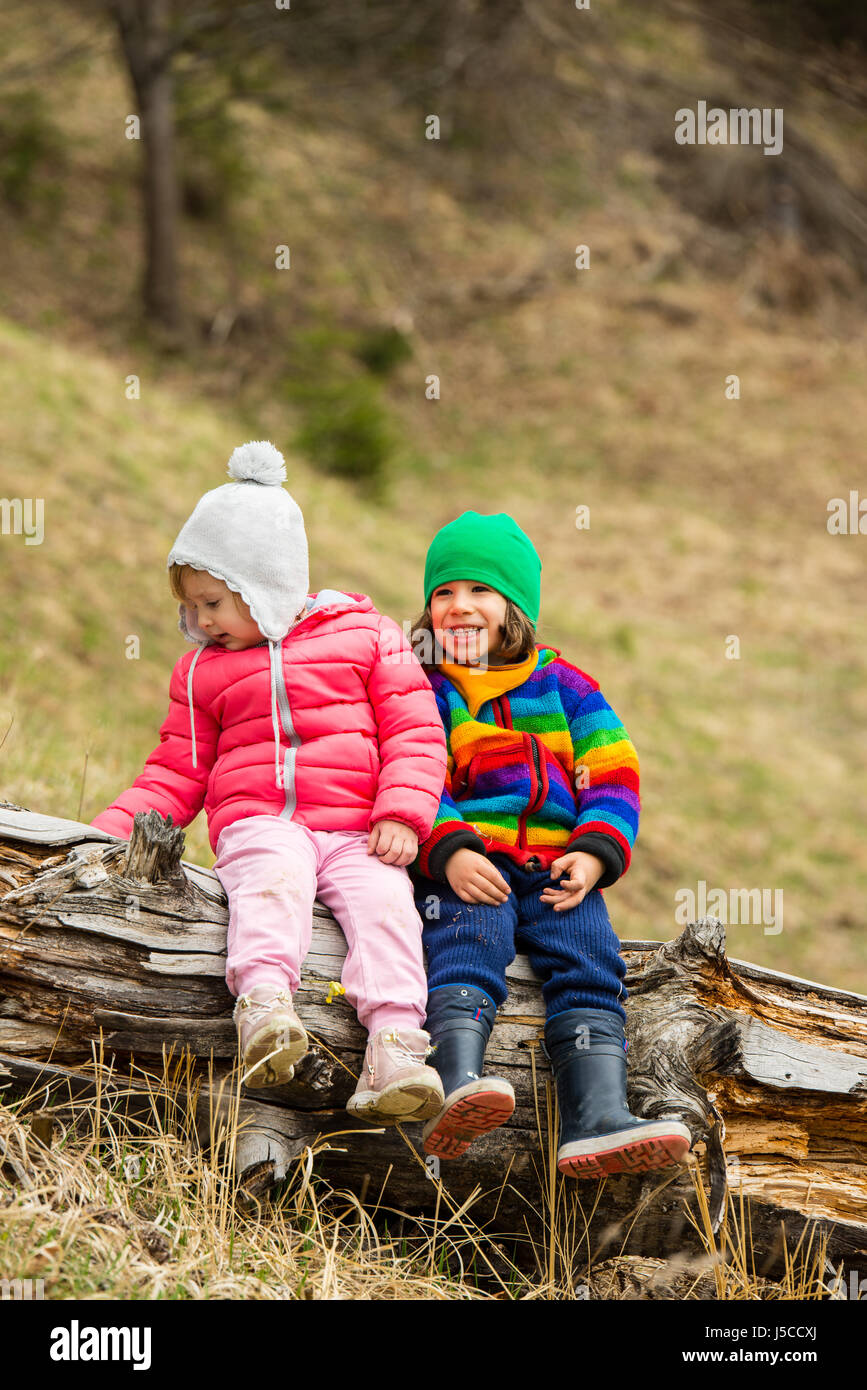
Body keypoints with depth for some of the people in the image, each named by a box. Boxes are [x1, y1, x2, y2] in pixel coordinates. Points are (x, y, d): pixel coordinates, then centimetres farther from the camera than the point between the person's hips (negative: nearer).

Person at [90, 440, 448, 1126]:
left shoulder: (368, 637, 14)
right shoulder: (203, 671, 22)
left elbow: (414, 733, 9)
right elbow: (177, 773, 23)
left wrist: (402, 814, -6)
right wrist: (113, 828, 7)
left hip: (356, 832, 0)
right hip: (257, 825, 0)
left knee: (384, 899, -30)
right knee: (274, 879, -35)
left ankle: (394, 1045, -43)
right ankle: (265, 1003, -56)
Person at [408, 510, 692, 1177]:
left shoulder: (562, 684, 21)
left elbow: (613, 773, 14)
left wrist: (595, 852, -5)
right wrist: (450, 852, -18)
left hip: (557, 868, 3)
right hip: (463, 864, -3)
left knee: (589, 966, -21)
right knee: (466, 951, -32)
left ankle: (598, 1120, -36)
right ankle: (459, 1091, -54)